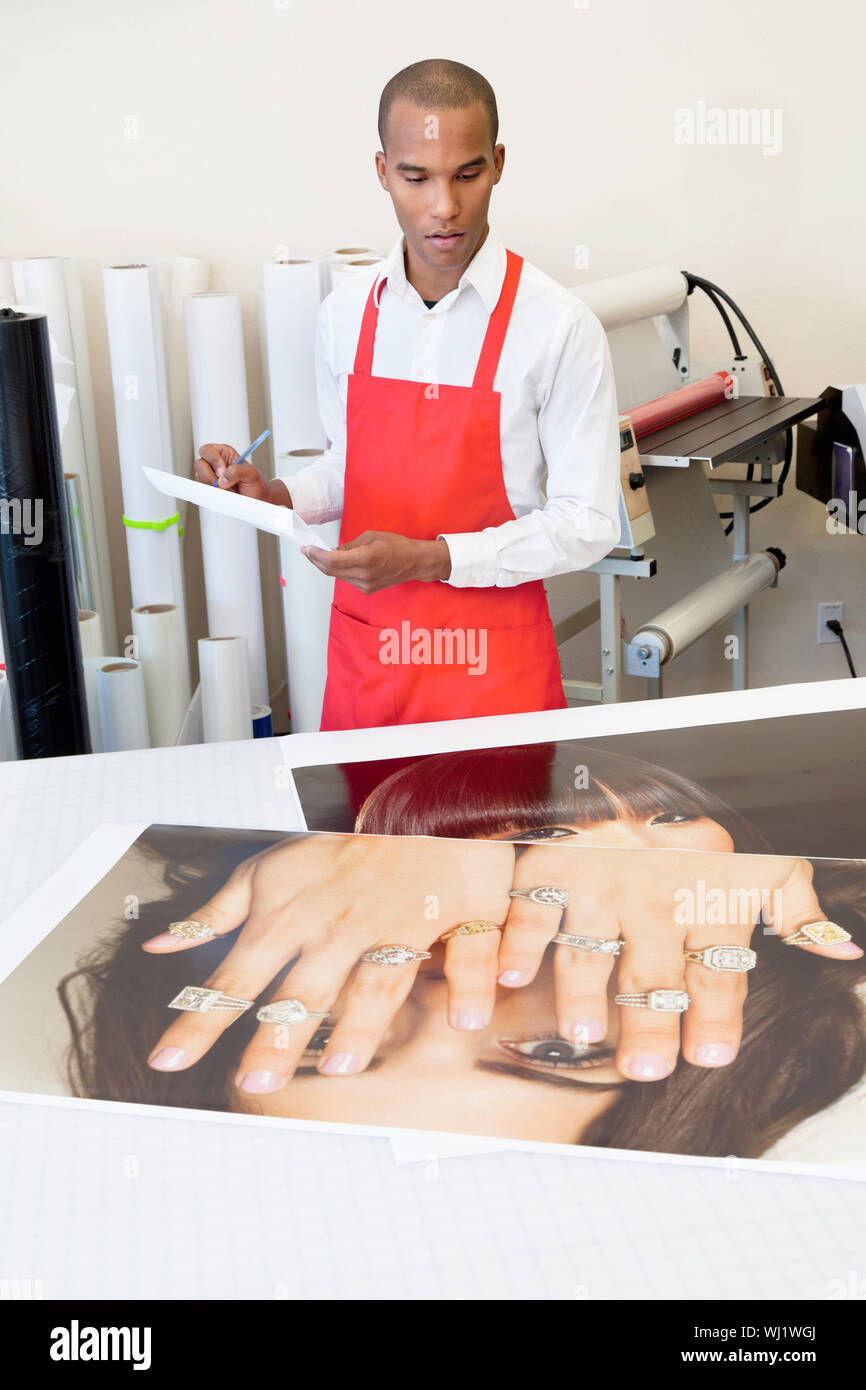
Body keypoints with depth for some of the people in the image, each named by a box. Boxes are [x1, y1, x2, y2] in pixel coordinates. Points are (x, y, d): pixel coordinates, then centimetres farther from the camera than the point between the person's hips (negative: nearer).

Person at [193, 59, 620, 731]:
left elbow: (587, 523, -12)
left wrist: (430, 558, -21)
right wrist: (276, 496, -5)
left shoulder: (560, 326, -13)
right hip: (363, 654, 4)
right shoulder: (346, 312, 2)